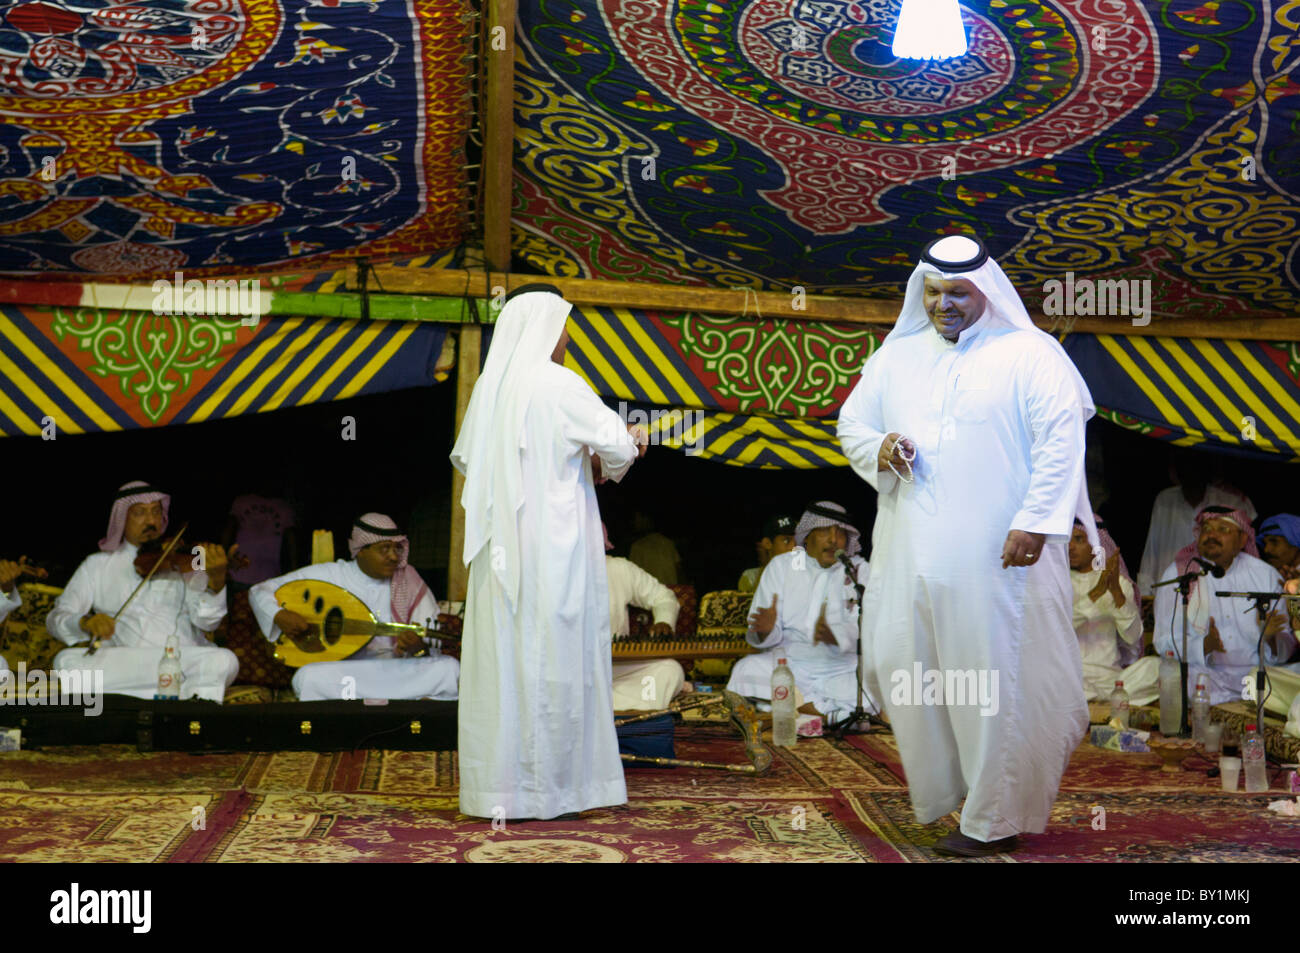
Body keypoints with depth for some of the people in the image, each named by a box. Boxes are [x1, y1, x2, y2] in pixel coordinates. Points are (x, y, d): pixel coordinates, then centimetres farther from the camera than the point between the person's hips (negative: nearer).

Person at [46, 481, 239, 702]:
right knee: (66, 660, -25)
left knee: (224, 661, -32)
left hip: (184, 657, -3)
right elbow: (56, 619, 9)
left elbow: (206, 620, -1)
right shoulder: (98, 565, 17)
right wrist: (85, 622, -15)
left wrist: (216, 580, -22)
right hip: (123, 664, 3)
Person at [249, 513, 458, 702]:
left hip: (397, 670, 1)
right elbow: (260, 591, 6)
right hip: (340, 672, 0)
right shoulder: (329, 575, 2)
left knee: (448, 668, -25)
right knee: (309, 677, -35)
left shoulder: (409, 580, 6)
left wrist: (418, 645, -23)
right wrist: (279, 615, -15)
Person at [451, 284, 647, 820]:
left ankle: (497, 786, 12)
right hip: (553, 545, -6)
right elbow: (616, 444, -13)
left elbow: (463, 457, 20)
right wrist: (630, 442, 10)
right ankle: (545, 785, 5)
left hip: (499, 549, 6)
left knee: (501, 654, 8)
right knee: (552, 654, 0)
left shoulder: (488, 386, 9)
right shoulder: (558, 385, -10)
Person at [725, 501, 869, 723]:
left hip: (842, 668, 0)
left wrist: (834, 636, -30)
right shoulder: (781, 566, 9)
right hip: (788, 661, 1)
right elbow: (758, 637, 2)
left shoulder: (860, 570, 7)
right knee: (746, 670, -29)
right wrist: (766, 629, -24)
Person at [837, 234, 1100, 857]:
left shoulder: (1029, 354, -1)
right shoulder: (896, 355, 14)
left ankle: (996, 818, 13)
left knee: (997, 680, -1)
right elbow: (851, 422, 17)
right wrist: (877, 450, -6)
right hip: (911, 553, 5)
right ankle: (942, 787, 25)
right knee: (900, 666, 3)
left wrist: (1034, 521, -18)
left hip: (998, 555, -5)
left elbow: (1060, 440, -8)